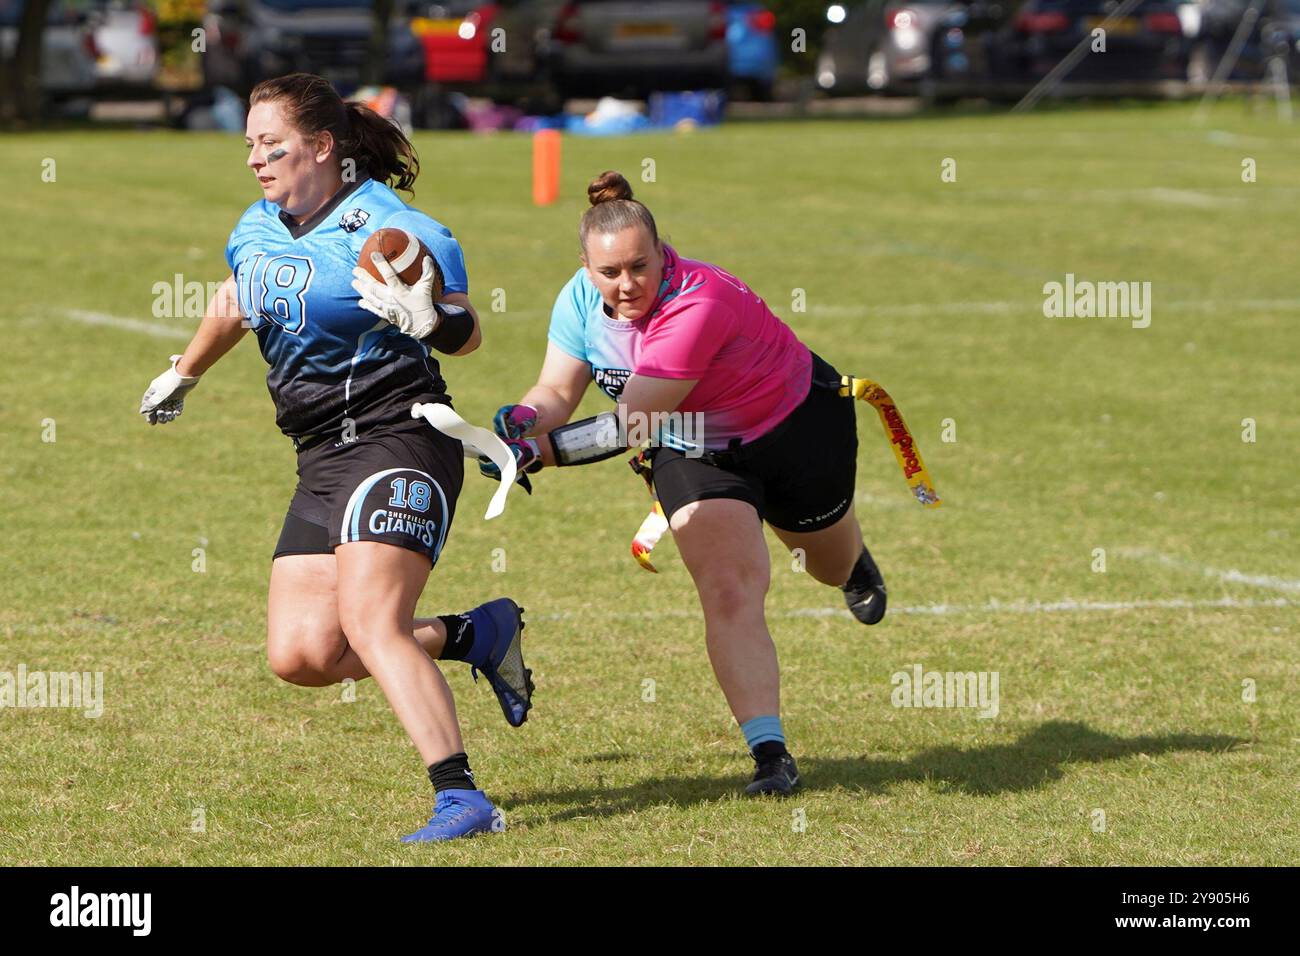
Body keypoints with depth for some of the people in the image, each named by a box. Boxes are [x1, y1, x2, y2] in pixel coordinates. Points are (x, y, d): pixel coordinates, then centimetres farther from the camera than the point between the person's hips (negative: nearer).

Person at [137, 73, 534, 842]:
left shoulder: (386, 228, -12)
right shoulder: (257, 231, 11)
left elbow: (469, 335, -9)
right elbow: (235, 304, 33)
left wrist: (427, 320, -31)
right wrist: (183, 374, 47)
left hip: (397, 440, -8)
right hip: (322, 461, 8)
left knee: (368, 625, -24)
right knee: (300, 653, -4)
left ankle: (462, 800, -25)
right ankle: (475, 636, 14)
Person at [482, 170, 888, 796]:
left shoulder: (699, 307, -41)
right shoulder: (581, 299, -20)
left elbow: (629, 424, -42)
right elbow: (558, 391, -14)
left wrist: (537, 453, -49)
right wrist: (522, 420, -37)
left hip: (797, 424, -3)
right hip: (694, 455, 3)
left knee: (831, 566, 26)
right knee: (729, 592, -20)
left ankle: (854, 564, 65)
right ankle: (770, 754, -21)